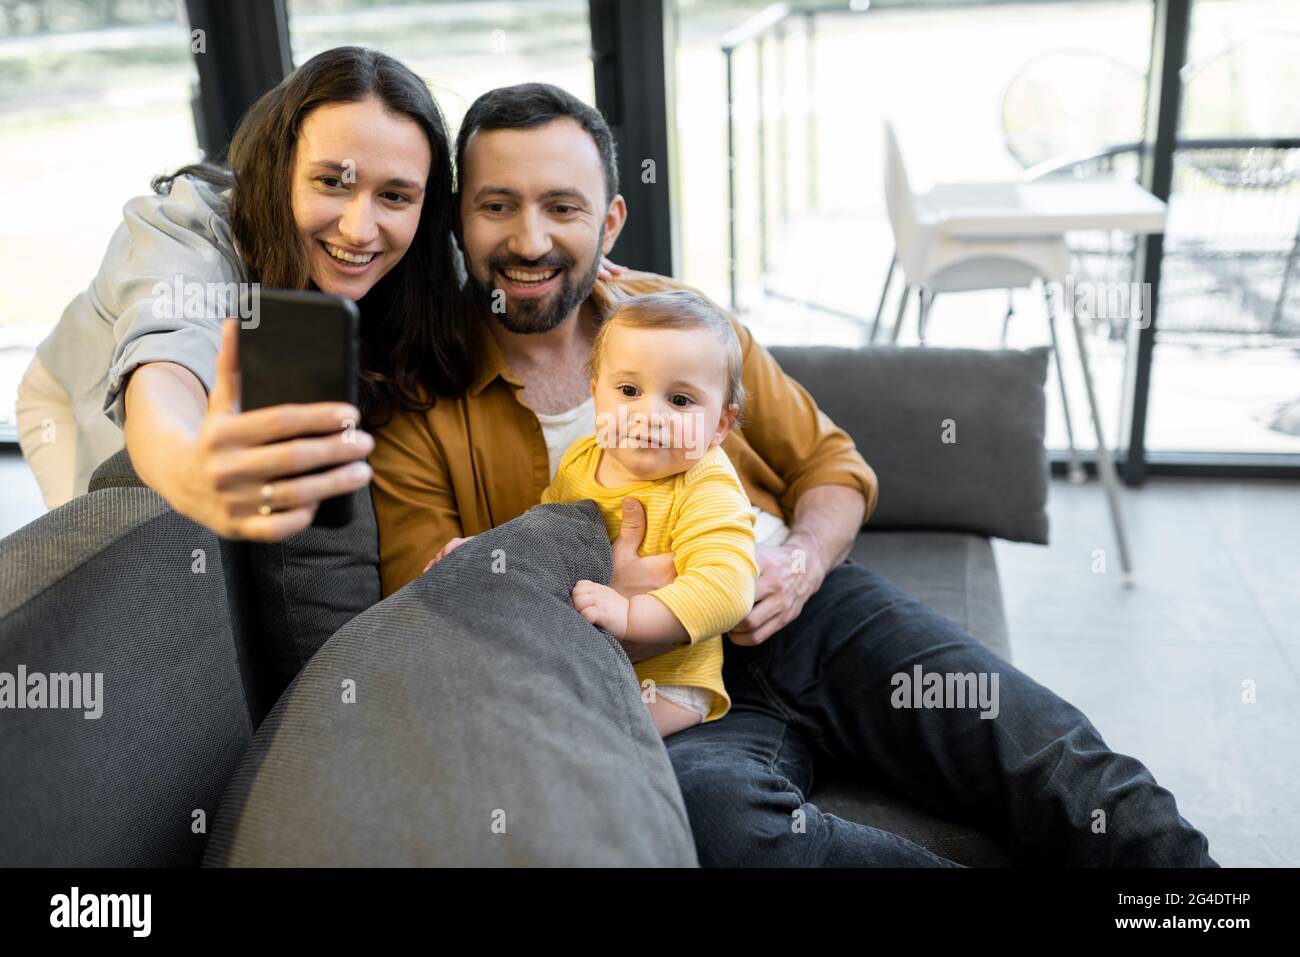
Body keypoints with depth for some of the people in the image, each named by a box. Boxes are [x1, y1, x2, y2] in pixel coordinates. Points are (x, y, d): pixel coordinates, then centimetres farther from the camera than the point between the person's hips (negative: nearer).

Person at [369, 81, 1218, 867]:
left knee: (1059, 766, -15)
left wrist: (803, 561, -9)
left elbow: (832, 464, 14)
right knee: (709, 807, -35)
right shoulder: (420, 419, -2)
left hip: (809, 612, 3)